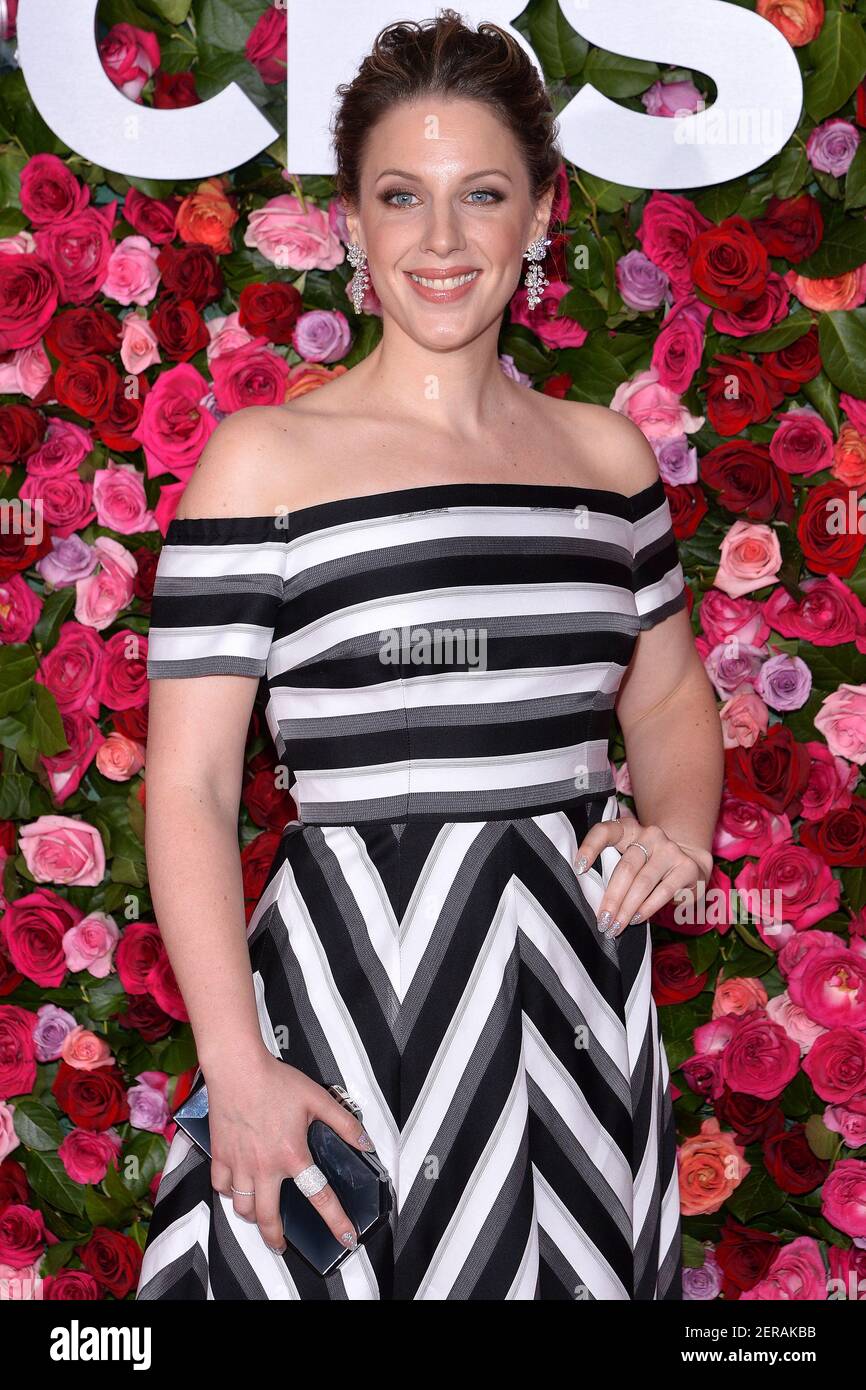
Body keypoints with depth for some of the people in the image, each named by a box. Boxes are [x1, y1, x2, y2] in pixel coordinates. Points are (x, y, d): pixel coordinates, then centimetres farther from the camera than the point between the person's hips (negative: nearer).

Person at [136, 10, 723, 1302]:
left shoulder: (608, 452, 7)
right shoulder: (267, 460, -6)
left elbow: (669, 695, 20)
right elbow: (189, 787, -8)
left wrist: (680, 830, -1)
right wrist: (240, 1071, -15)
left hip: (578, 985, 4)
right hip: (354, 988, -4)